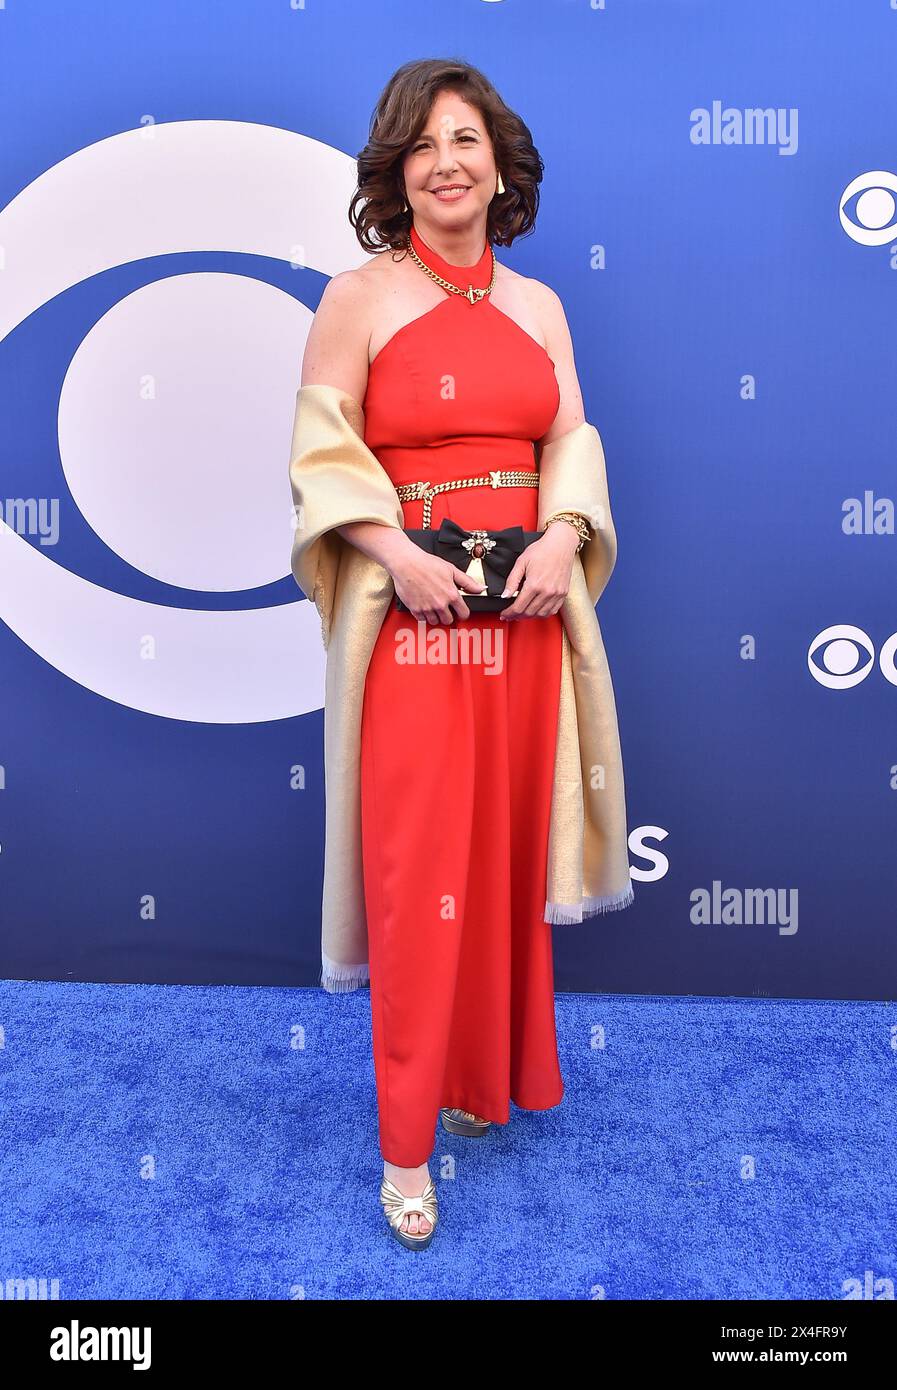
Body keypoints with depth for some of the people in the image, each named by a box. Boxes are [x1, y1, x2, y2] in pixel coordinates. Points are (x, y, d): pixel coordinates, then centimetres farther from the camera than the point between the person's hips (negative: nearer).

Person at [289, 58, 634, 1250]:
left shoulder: (537, 305, 14)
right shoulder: (358, 298, 2)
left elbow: (572, 445, 9)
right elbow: (322, 459, -3)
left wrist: (562, 538, -10)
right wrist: (397, 553, -18)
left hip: (524, 613, 4)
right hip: (410, 614, -4)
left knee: (508, 852, 11)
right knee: (420, 870, -3)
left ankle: (489, 1073, 34)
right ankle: (408, 1139, 13)